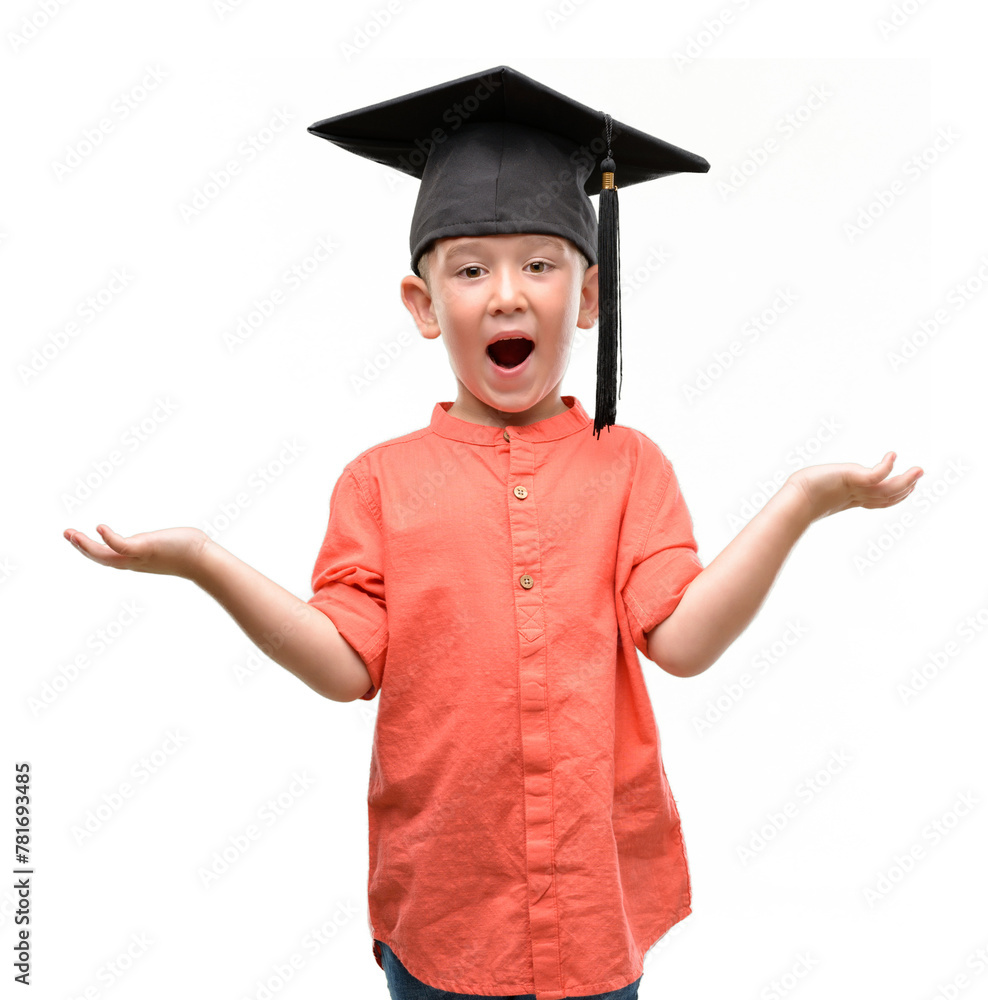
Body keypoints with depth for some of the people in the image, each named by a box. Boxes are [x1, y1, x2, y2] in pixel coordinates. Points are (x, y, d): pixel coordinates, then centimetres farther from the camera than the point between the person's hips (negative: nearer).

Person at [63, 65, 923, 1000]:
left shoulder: (628, 466, -3)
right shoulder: (381, 480, -3)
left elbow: (682, 639, -12)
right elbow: (348, 666, -9)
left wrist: (799, 501, -23)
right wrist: (200, 559, -19)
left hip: (598, 881, 1)